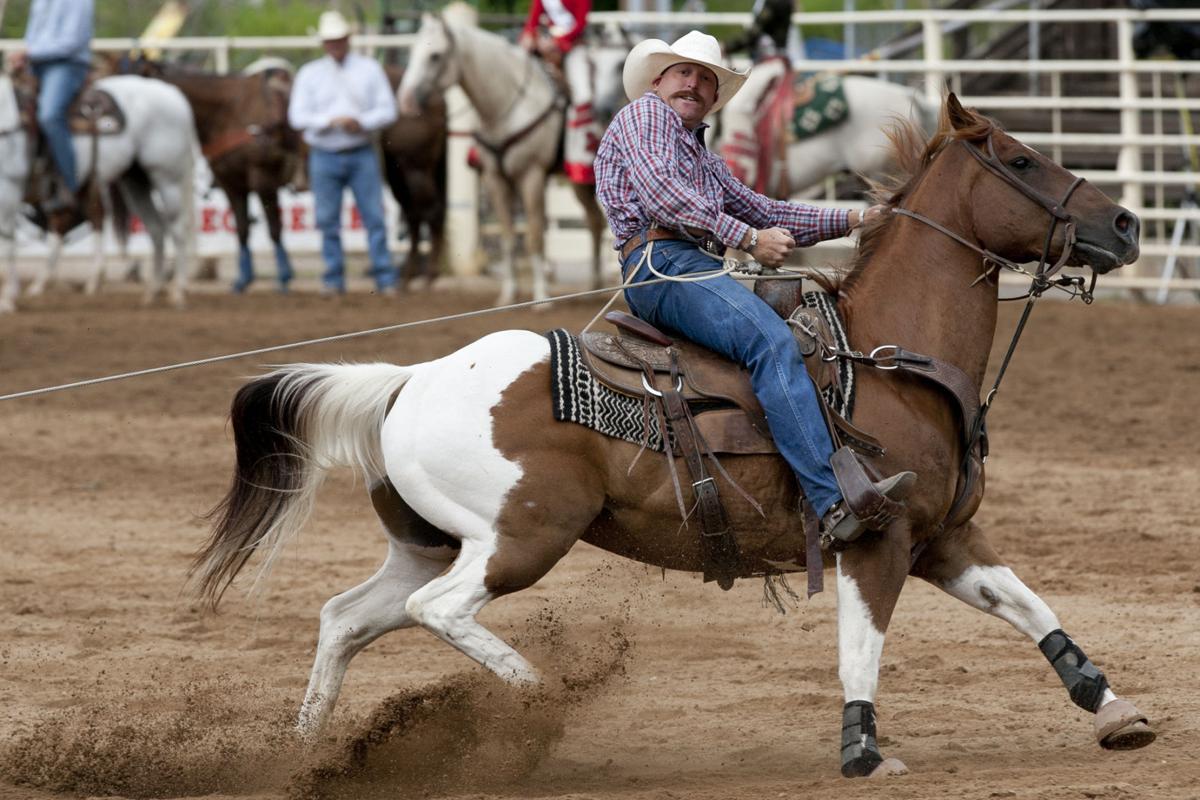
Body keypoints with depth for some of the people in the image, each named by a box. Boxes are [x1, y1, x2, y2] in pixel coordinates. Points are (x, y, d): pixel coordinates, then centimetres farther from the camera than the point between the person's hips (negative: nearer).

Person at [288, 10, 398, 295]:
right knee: (328, 220, 2)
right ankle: (334, 279, 9)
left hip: (362, 155, 0)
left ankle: (385, 279, -2)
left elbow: (387, 110, 2)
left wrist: (363, 122, -16)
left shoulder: (369, 69, 6)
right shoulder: (309, 74, 4)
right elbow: (297, 116, -3)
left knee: (374, 216, -4)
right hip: (325, 155, 0)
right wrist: (331, 121, -17)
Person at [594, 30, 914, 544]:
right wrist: (748, 238, -14)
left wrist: (856, 220, 25)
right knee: (771, 342, -28)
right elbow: (660, 194, -10)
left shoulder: (705, 163, 34)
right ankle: (835, 502, -41)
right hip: (660, 262, -10)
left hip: (700, 268, 10)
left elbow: (765, 213, 34)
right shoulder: (645, 114, 6)